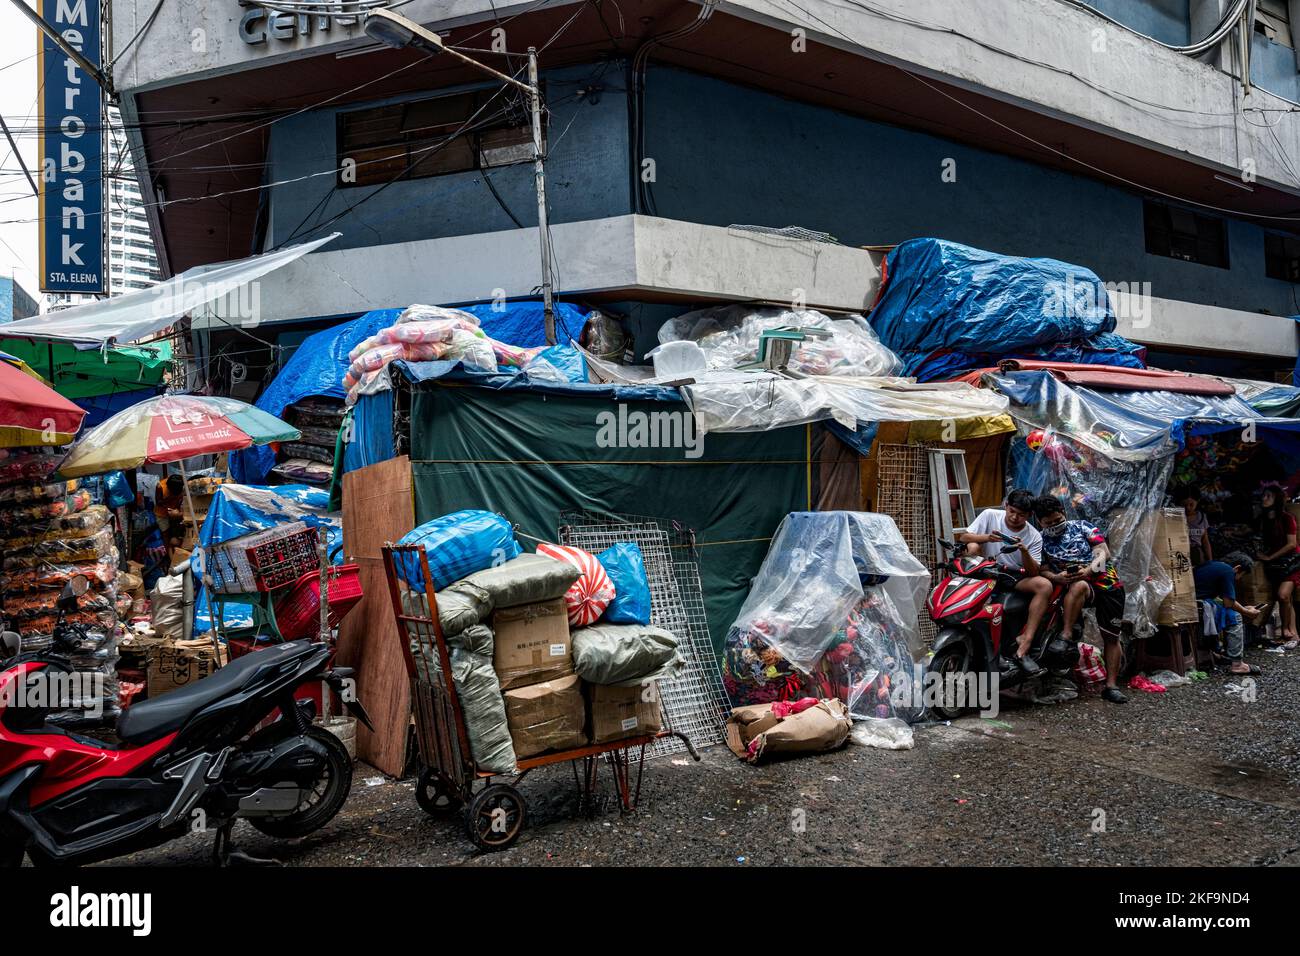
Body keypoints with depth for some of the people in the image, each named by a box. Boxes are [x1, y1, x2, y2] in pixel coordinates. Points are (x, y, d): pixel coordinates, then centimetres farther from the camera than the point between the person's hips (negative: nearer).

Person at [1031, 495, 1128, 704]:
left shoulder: (1081, 527, 9)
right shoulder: (1040, 540, 9)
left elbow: (1103, 552, 0)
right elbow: (1042, 570, 1)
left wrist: (1089, 570, -18)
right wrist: (1057, 577, -21)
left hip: (1106, 580, 2)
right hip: (1078, 584, -2)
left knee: (1111, 637, 0)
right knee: (1079, 587, -40)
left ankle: (1111, 685, 7)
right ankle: (1066, 638, -38)